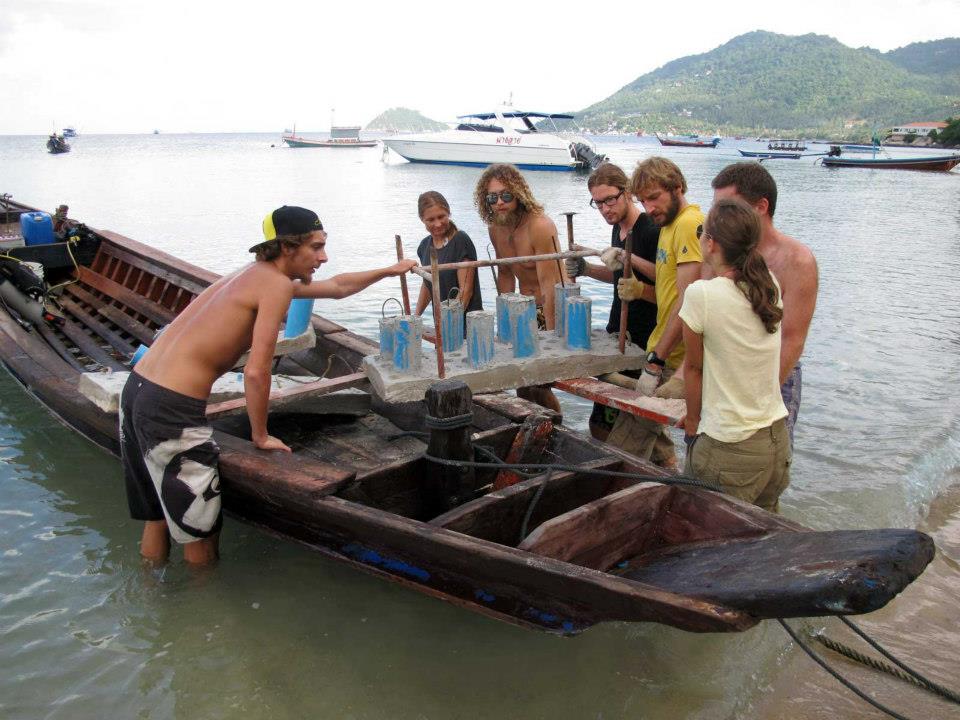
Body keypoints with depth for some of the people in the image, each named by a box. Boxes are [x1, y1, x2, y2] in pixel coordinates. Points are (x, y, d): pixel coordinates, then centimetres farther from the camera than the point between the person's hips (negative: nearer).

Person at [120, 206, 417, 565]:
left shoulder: (254, 274, 18)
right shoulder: (277, 284, -11)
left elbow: (338, 286, 31)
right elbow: (256, 372, -15)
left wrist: (390, 270, 40)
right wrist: (261, 437, -1)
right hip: (172, 409, -10)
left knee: (157, 519, 24)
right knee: (200, 534, 7)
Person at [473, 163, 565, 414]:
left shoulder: (540, 226, -23)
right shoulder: (495, 229, 3)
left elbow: (549, 285, -26)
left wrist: (551, 334, -29)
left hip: (554, 308, -7)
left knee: (538, 386, -12)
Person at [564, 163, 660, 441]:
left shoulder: (651, 230, -16)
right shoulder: (618, 228, 12)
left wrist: (631, 259, -29)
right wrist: (587, 269, 10)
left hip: (641, 342, -9)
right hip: (617, 334, 9)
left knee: (603, 423, -3)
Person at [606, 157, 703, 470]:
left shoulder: (690, 223, -16)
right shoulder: (669, 225, 16)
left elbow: (687, 301, -21)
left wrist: (656, 362, -21)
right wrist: (641, 290, 0)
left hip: (673, 359, -10)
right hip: (660, 353, 10)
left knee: (620, 453, -9)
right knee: (651, 435, 18)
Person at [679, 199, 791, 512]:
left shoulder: (701, 294, -16)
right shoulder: (770, 285, 2)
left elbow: (694, 367, -5)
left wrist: (692, 423, 8)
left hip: (730, 451, -6)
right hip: (777, 440, 7)